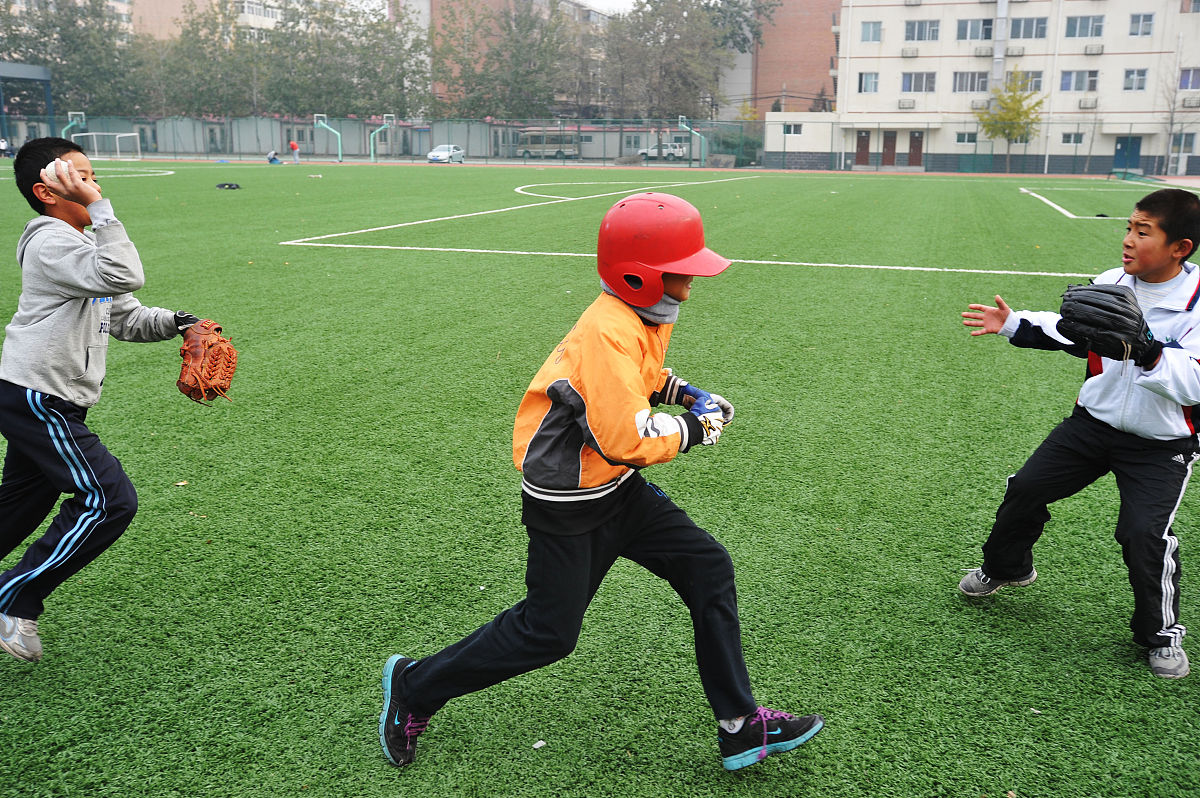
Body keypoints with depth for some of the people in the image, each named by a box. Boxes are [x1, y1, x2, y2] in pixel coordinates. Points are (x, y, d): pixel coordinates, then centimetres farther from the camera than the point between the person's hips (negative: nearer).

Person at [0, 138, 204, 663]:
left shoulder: (83, 243, 16)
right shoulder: (50, 242, -16)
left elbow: (126, 318, 17)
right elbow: (124, 276, -33)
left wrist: (175, 323, 0)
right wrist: (100, 208, -28)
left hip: (44, 402, 10)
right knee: (109, 501, -11)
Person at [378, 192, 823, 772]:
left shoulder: (648, 317, 3)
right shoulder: (609, 333, -27)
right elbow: (628, 440, -32)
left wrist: (683, 393, 8)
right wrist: (697, 428, -16)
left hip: (618, 488, 9)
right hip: (569, 505, -9)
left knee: (709, 570, 4)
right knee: (549, 632, 2)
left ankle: (740, 726, 14)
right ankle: (414, 687, 22)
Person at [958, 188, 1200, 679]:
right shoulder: (1109, 284, -5)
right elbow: (1067, 331, 14)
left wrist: (1147, 351, -43)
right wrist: (1012, 325, 5)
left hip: (1160, 445, -5)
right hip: (1093, 422, 5)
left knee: (1144, 532, -17)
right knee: (1025, 490, 6)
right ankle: (1006, 568, 36)